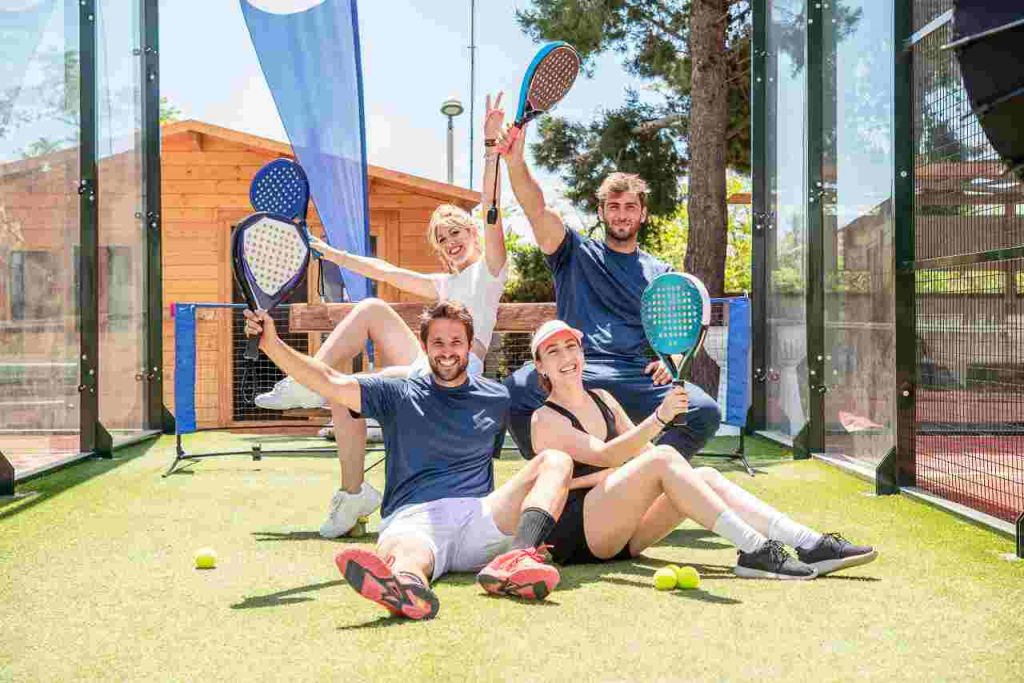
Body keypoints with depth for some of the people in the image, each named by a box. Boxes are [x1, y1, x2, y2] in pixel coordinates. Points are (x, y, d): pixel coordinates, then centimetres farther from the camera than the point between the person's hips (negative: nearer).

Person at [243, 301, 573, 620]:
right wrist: (272, 344, -6)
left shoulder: (497, 398, 21)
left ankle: (518, 556, -47)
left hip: (476, 516, 2)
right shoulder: (399, 395, 16)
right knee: (403, 552, -39)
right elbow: (331, 382, 5)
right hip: (412, 519, -2)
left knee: (556, 461, -20)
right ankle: (407, 586, -77)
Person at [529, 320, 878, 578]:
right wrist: (660, 417, -32)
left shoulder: (603, 399, 18)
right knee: (664, 457, -27)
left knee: (705, 476, -13)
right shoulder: (546, 419, -5)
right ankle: (753, 550, -34)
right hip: (574, 534, -7)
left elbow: (641, 450, 13)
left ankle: (810, 544, -24)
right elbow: (604, 455, -20)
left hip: (617, 535, 7)